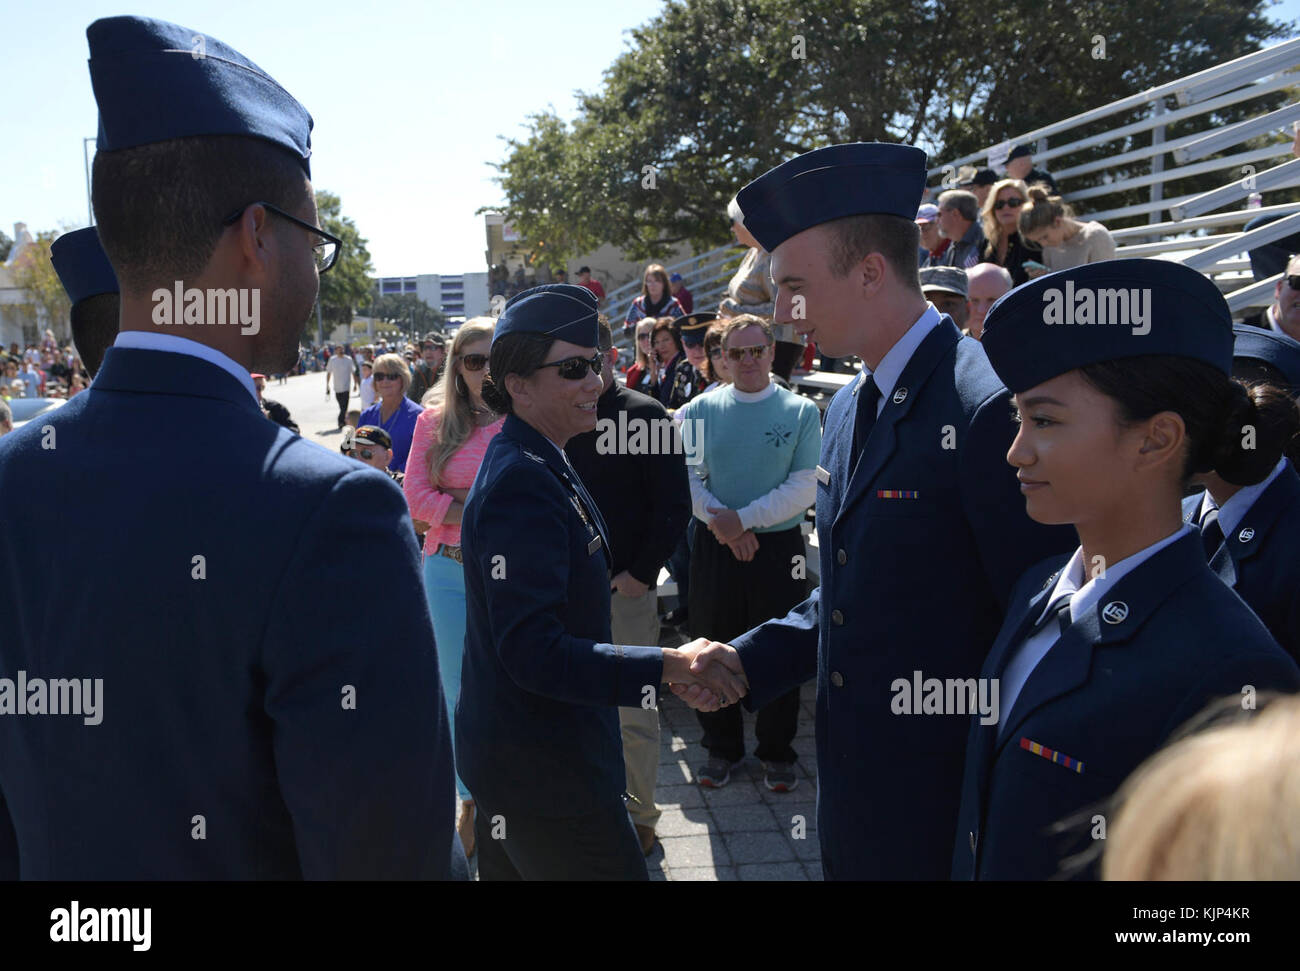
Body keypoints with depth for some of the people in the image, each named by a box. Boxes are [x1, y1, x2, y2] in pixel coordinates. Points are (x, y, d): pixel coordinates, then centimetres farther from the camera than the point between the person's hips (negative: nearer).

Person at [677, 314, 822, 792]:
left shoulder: (801, 412, -1)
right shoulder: (701, 410, 4)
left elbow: (804, 488, -8)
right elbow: (684, 477, 0)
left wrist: (744, 518, -16)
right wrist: (720, 522, -14)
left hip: (779, 545, -1)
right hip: (715, 548, 2)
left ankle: (777, 753, 22)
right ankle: (721, 748, 26)